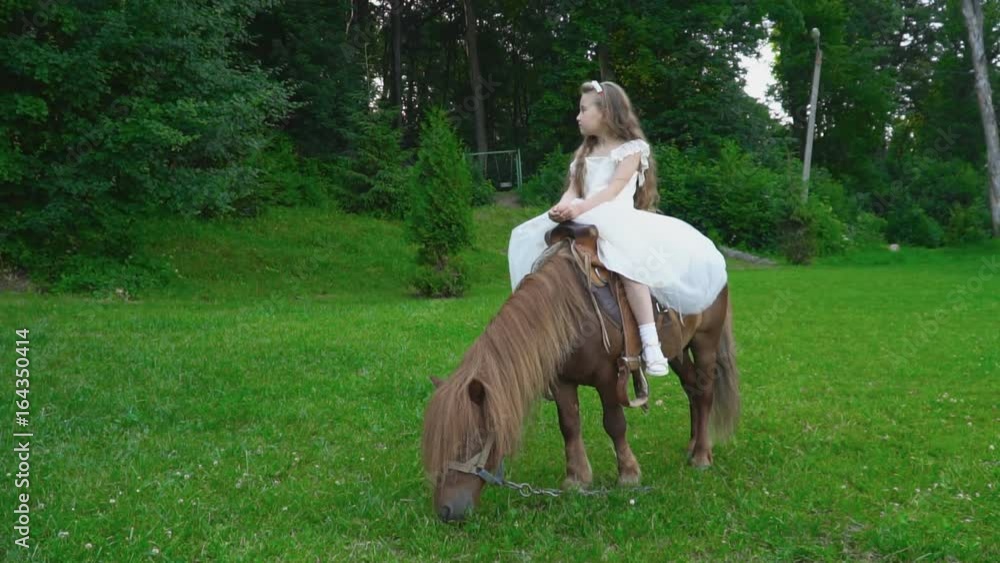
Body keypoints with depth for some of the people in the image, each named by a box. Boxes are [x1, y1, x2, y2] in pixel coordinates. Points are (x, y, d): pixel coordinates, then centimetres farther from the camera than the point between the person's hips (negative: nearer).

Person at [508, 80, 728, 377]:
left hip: (619, 219, -7)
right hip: (584, 222, 7)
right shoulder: (583, 154, 24)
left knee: (628, 260, -38)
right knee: (529, 239, -8)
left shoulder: (632, 148, 5)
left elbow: (614, 189, -10)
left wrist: (579, 208, -26)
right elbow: (573, 191, 10)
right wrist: (562, 208, -16)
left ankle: (651, 343, -40)